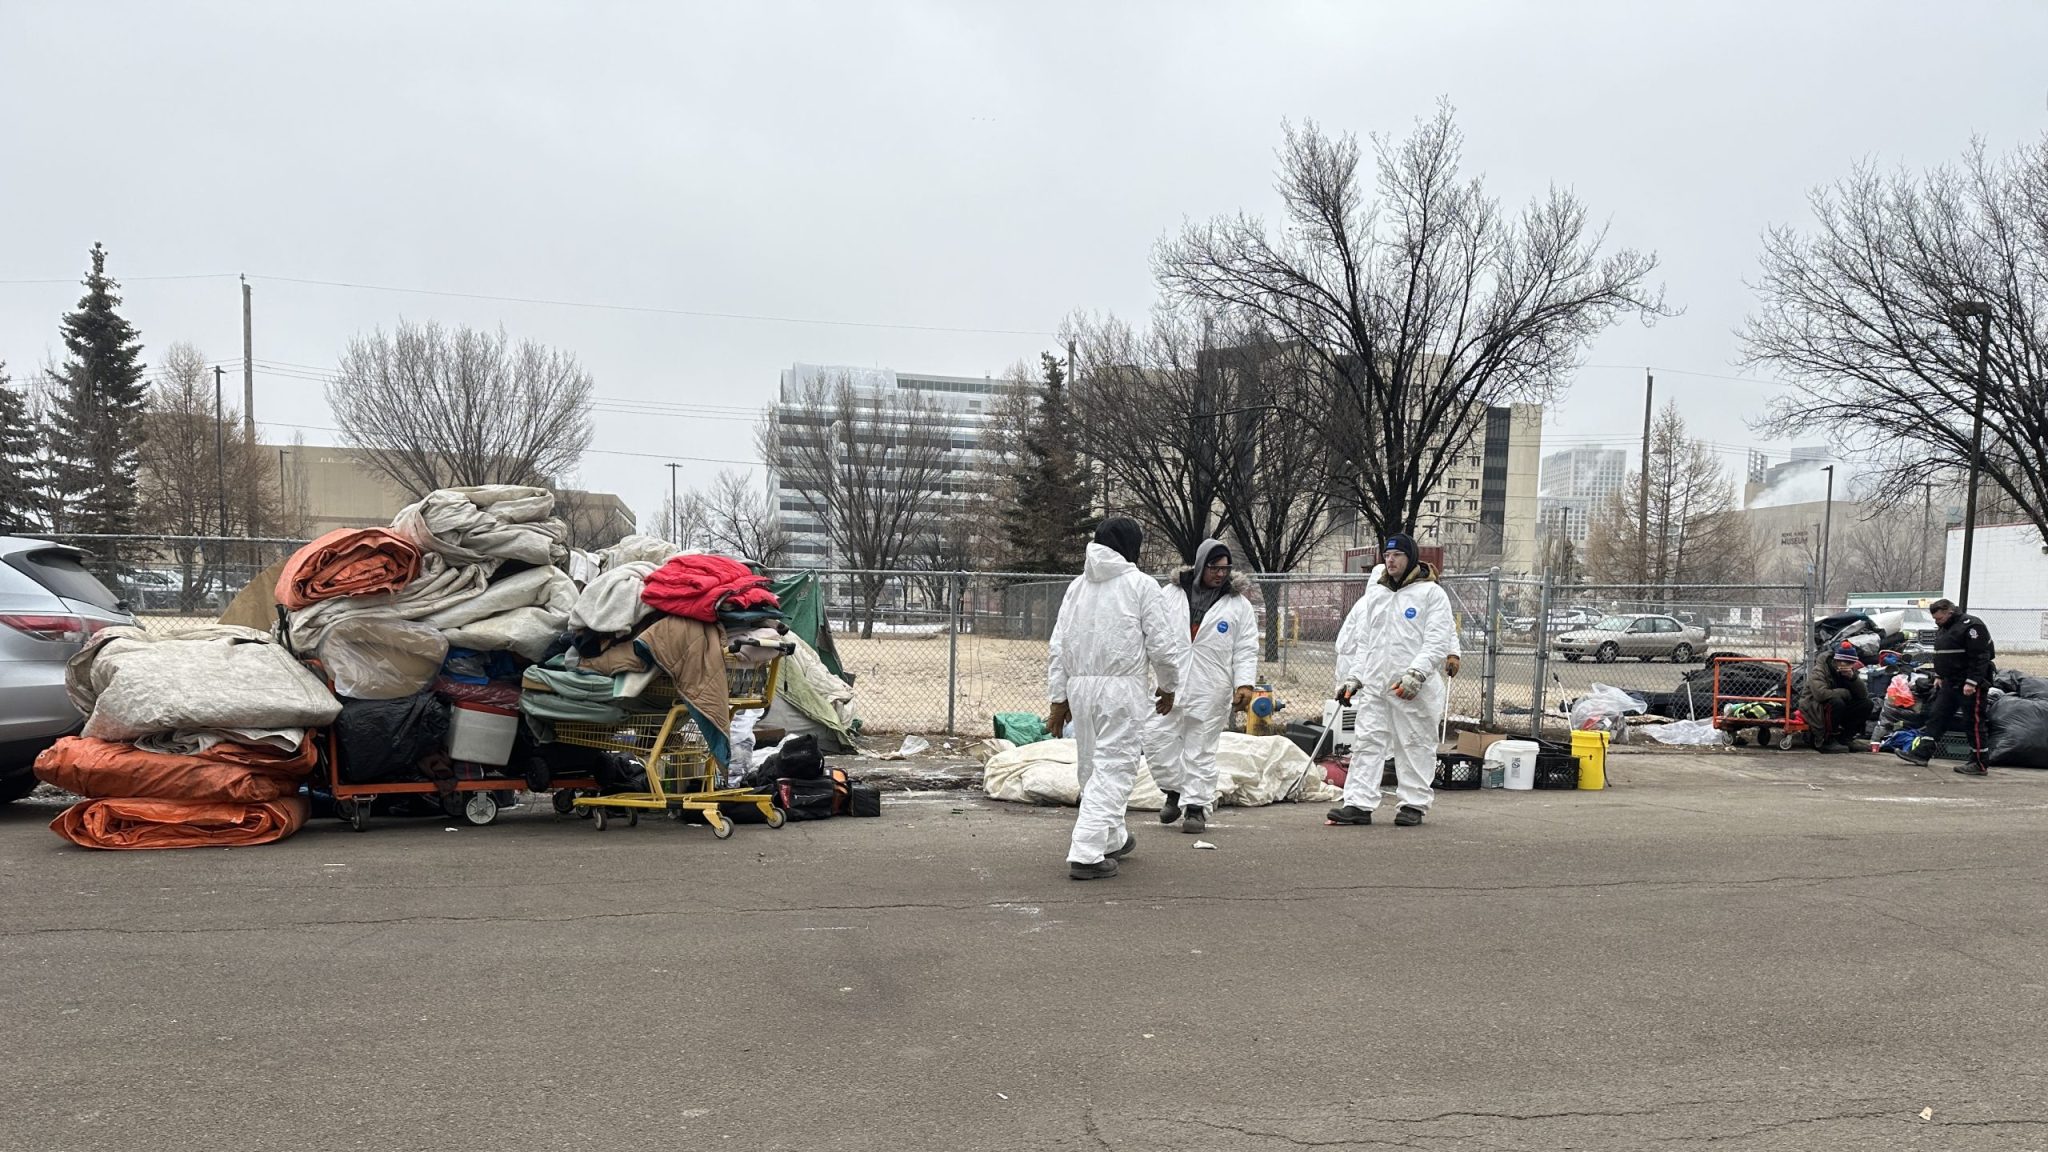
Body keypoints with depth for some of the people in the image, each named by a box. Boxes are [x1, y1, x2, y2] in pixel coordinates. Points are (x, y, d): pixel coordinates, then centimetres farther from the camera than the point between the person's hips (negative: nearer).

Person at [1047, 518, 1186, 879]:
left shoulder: (1078, 585, 11)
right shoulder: (1141, 585, -4)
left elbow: (1058, 647, 10)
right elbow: (1163, 644, -6)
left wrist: (1058, 699, 15)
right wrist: (1168, 686, 10)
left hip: (1078, 686, 6)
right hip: (1122, 687, -6)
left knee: (1091, 766, 18)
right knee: (1113, 769, -2)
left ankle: (1113, 838, 36)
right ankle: (1087, 853, -9)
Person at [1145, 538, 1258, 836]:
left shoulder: (1238, 604, 3)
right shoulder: (1172, 594, 5)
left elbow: (1247, 649, 2)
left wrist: (1245, 684, -9)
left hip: (1211, 690, -2)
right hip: (1170, 685, 2)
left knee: (1201, 749, 3)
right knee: (1157, 738, -1)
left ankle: (1196, 806, 12)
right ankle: (1175, 790, 20)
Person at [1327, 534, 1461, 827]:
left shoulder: (1431, 593, -1)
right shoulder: (1374, 595, 16)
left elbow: (1437, 640, -9)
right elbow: (1361, 641, 19)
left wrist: (1417, 673, -20)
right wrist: (1353, 677, 11)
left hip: (1413, 689, -5)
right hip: (1374, 685, 5)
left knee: (1415, 745, 2)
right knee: (1367, 742, 2)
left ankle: (1414, 804, 12)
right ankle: (1359, 803, 3)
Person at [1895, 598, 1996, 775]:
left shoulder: (1971, 626, -17)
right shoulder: (1945, 628, 14)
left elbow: (1980, 657, -22)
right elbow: (1940, 655, 24)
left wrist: (1972, 682, -25)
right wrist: (1939, 676, 18)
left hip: (1971, 685, -10)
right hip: (1951, 683, 10)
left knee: (1973, 722, -4)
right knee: (1937, 716, 8)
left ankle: (1979, 765, 3)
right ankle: (1921, 753, 10)